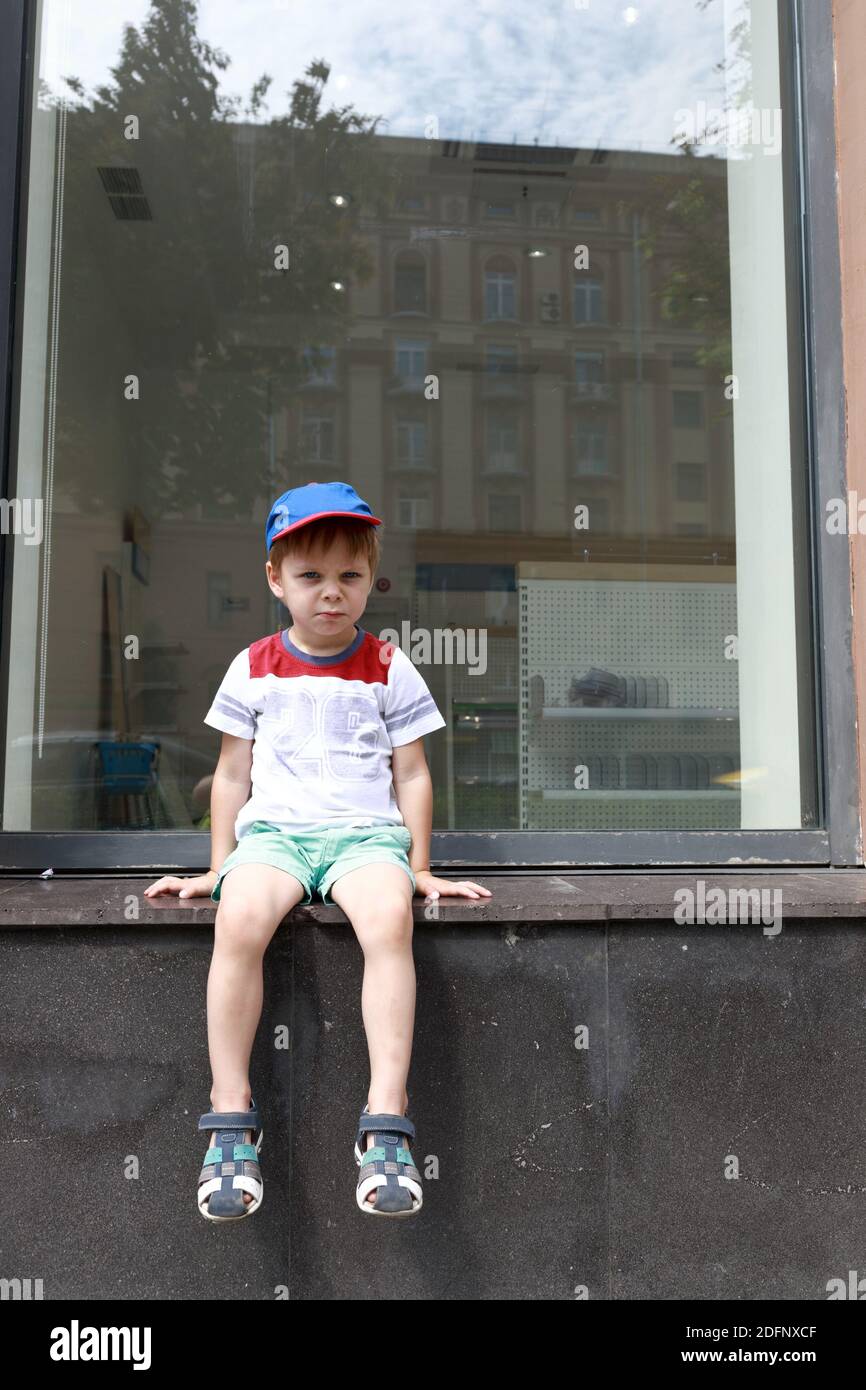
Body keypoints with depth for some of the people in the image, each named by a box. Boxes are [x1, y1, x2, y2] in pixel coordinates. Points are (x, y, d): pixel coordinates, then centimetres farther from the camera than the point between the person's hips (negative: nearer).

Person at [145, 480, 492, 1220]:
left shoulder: (389, 668, 9)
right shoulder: (254, 669, 11)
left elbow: (412, 774, 12)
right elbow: (233, 774, 16)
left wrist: (420, 867, 7)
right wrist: (218, 868, 13)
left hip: (367, 831, 0)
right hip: (272, 830, 1)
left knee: (390, 919, -35)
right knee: (239, 920, -33)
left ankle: (386, 1120, -30)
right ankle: (231, 1117, -21)